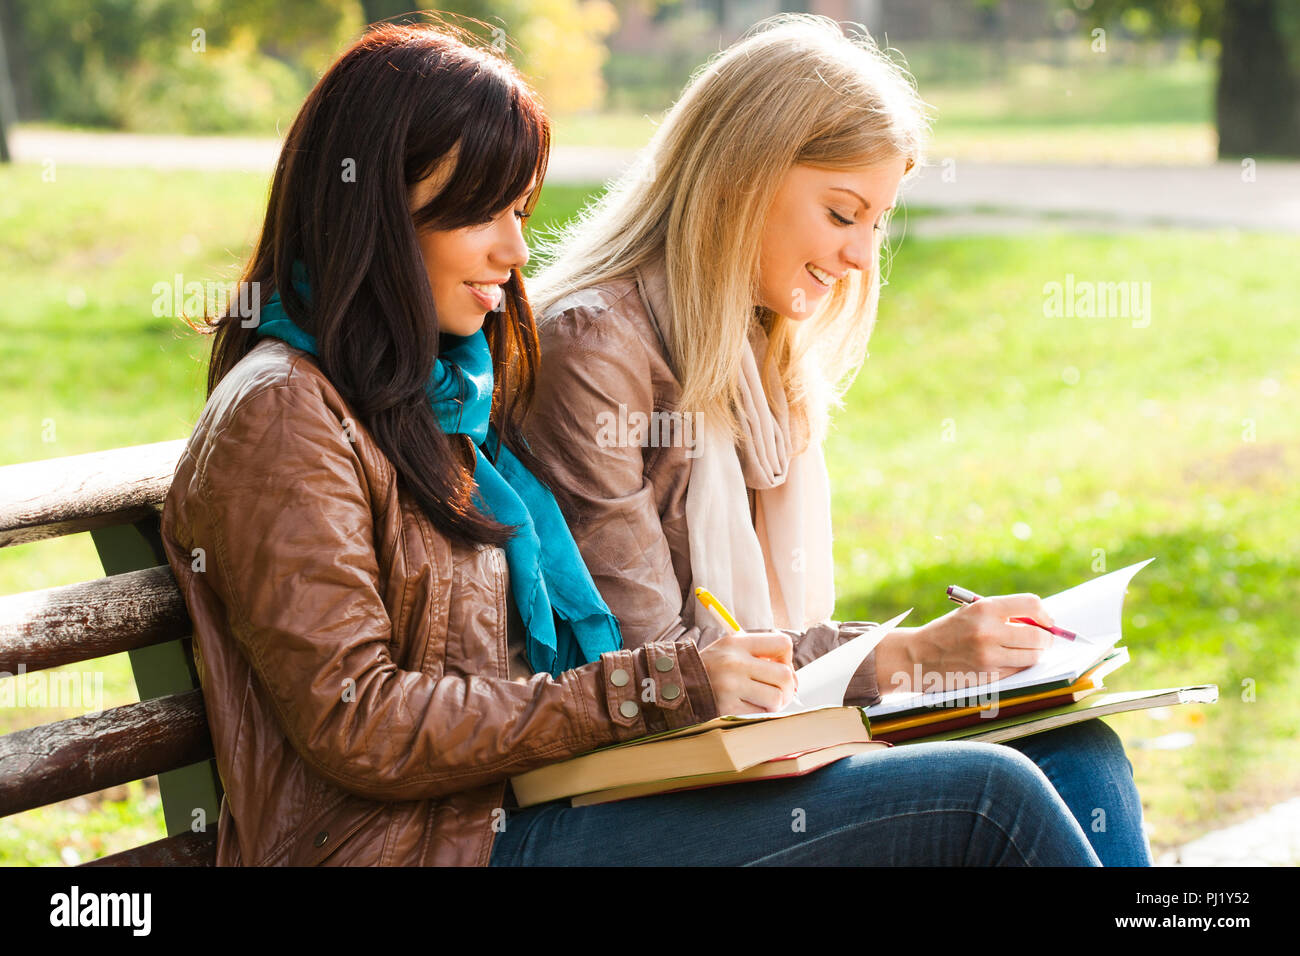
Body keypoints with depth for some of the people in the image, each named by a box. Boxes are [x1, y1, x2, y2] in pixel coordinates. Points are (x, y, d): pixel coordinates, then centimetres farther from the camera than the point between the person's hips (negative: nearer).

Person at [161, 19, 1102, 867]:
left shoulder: (447, 390, 19)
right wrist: (652, 687, -15)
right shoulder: (283, 414, -8)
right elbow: (358, 724, -15)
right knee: (982, 801, -18)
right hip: (428, 844, -8)